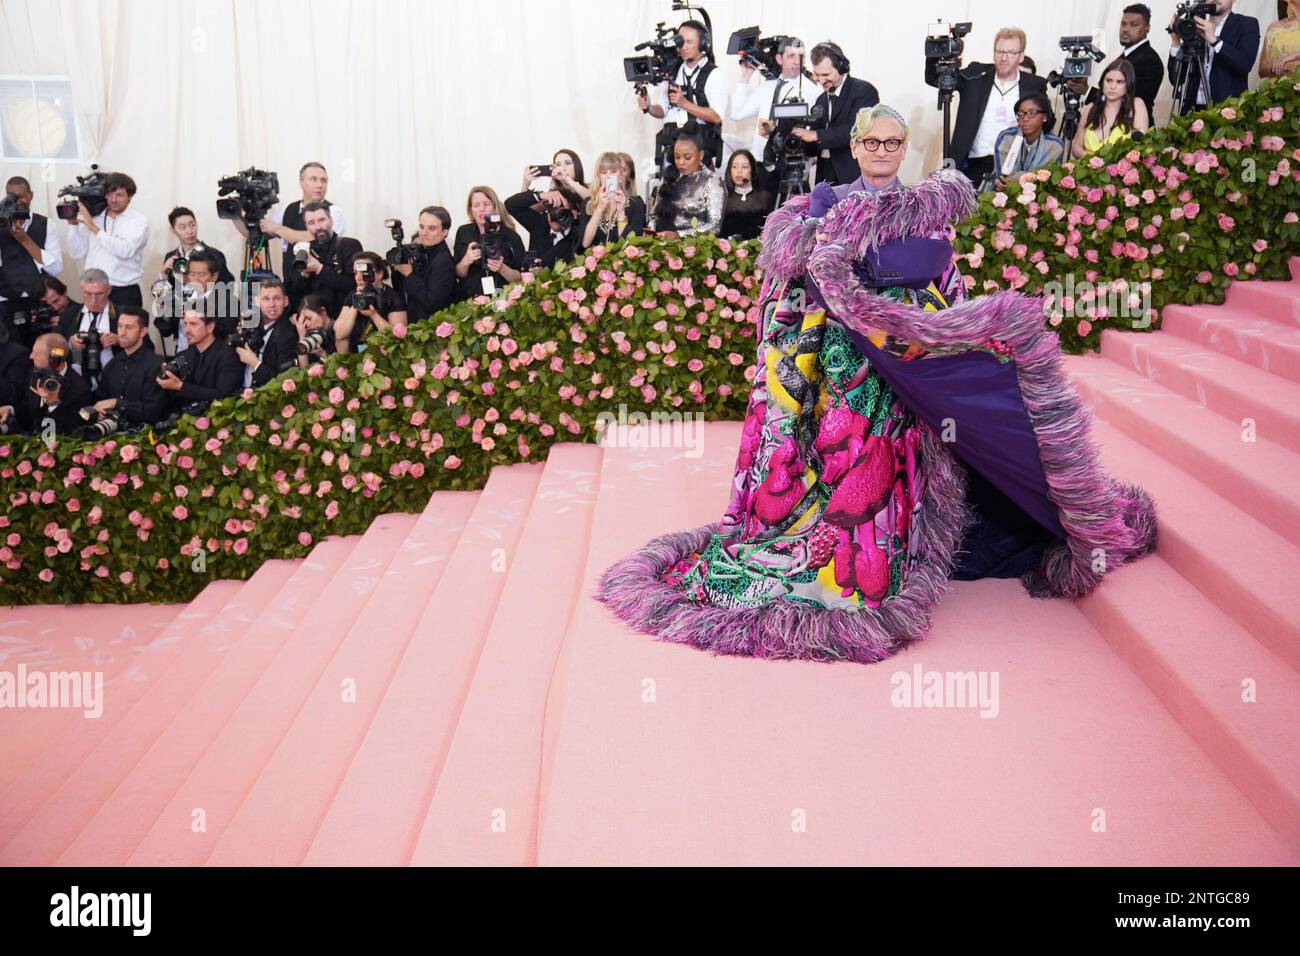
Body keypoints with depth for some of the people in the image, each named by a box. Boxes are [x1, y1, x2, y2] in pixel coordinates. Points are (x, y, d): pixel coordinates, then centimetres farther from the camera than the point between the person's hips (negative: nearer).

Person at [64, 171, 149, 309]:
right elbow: (78, 254, 10)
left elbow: (125, 250, -18)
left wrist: (94, 228, -15)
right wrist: (72, 223, 0)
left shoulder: (138, 220, -1)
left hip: (125, 293, -3)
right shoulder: (93, 218, 10)